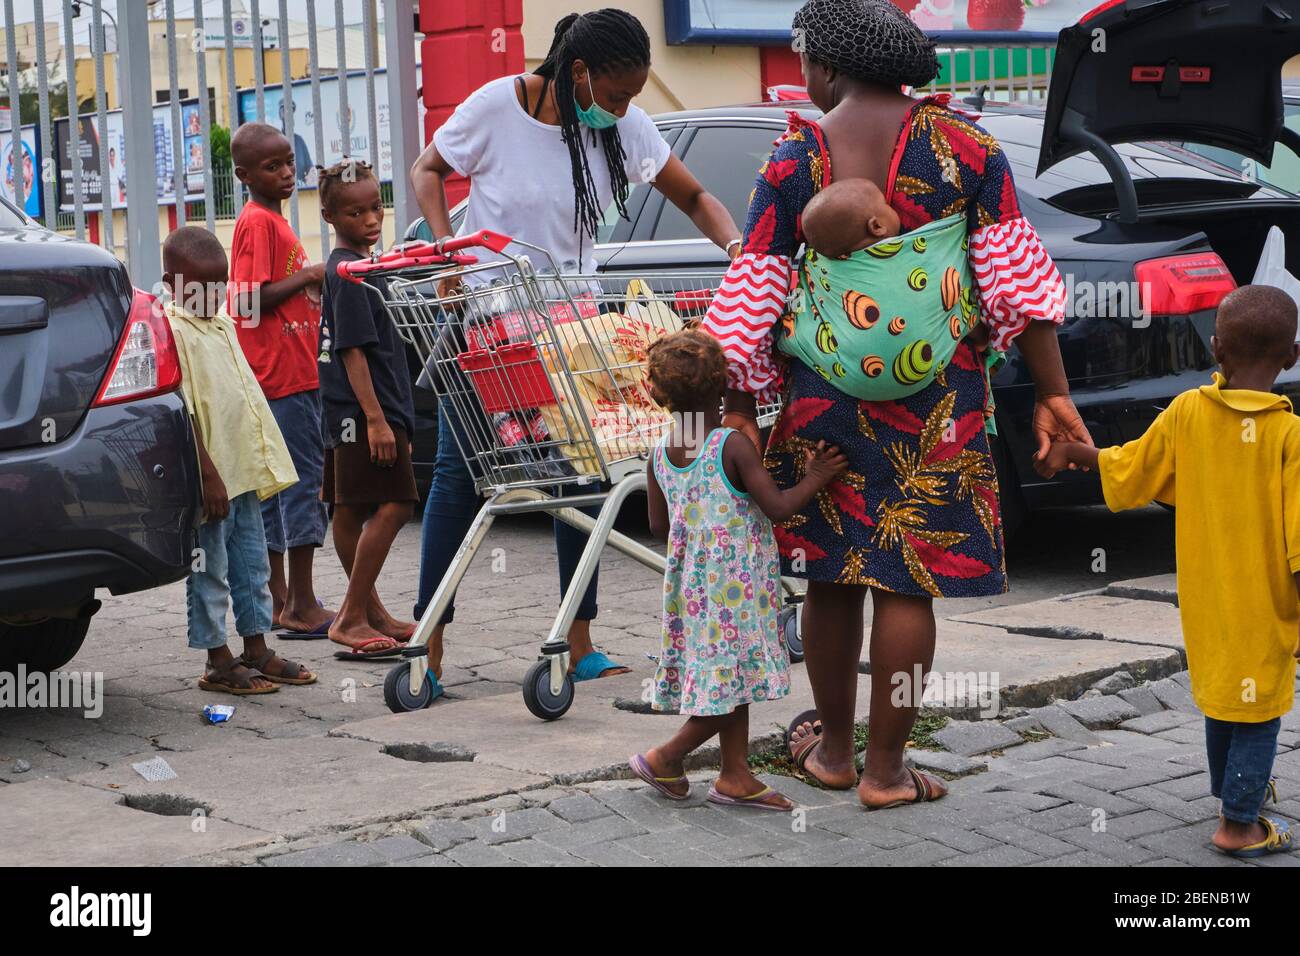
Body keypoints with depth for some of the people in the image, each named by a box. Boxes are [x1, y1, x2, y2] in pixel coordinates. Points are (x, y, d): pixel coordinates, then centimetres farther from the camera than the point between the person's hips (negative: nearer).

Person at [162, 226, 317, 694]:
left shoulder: (223, 323, 13)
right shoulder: (172, 331, -13)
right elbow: (182, 411, -18)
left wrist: (264, 459, 19)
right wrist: (208, 473, -22)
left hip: (245, 469, 8)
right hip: (213, 476, -8)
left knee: (252, 566, 14)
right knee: (210, 571, 1)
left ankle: (256, 650, 23)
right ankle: (218, 661, 8)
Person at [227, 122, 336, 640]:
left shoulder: (274, 222, 19)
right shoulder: (257, 223, -11)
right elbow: (250, 301, -19)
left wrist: (313, 284, 11)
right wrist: (307, 277, -15)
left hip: (293, 373, 10)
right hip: (282, 376, -10)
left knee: (275, 486, 11)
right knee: (304, 481, -8)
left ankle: (281, 599, 17)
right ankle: (302, 605, -5)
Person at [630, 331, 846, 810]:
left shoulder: (659, 456, 2)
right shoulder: (733, 445, -18)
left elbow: (658, 526, 9)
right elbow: (777, 507, -20)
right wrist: (812, 481, -6)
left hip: (692, 585, 8)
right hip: (737, 585, -8)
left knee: (733, 681, 17)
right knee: (736, 681, 4)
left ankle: (735, 776, 21)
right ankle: (664, 759, 11)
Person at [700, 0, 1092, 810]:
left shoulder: (791, 165, -6)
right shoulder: (966, 150, -5)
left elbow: (751, 303, -5)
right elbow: (1017, 285, -5)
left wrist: (738, 407, 4)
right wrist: (1052, 394, 1)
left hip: (822, 401, 1)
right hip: (937, 406, -1)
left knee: (831, 579, 15)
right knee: (907, 582, 6)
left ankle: (833, 748, 30)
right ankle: (884, 770, 13)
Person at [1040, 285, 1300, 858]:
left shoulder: (1186, 412, -8)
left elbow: (1127, 474, 3)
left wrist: (1072, 451, 19)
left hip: (1204, 598, 5)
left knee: (1219, 695, 24)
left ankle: (1232, 789, 41)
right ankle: (1239, 823, 14)